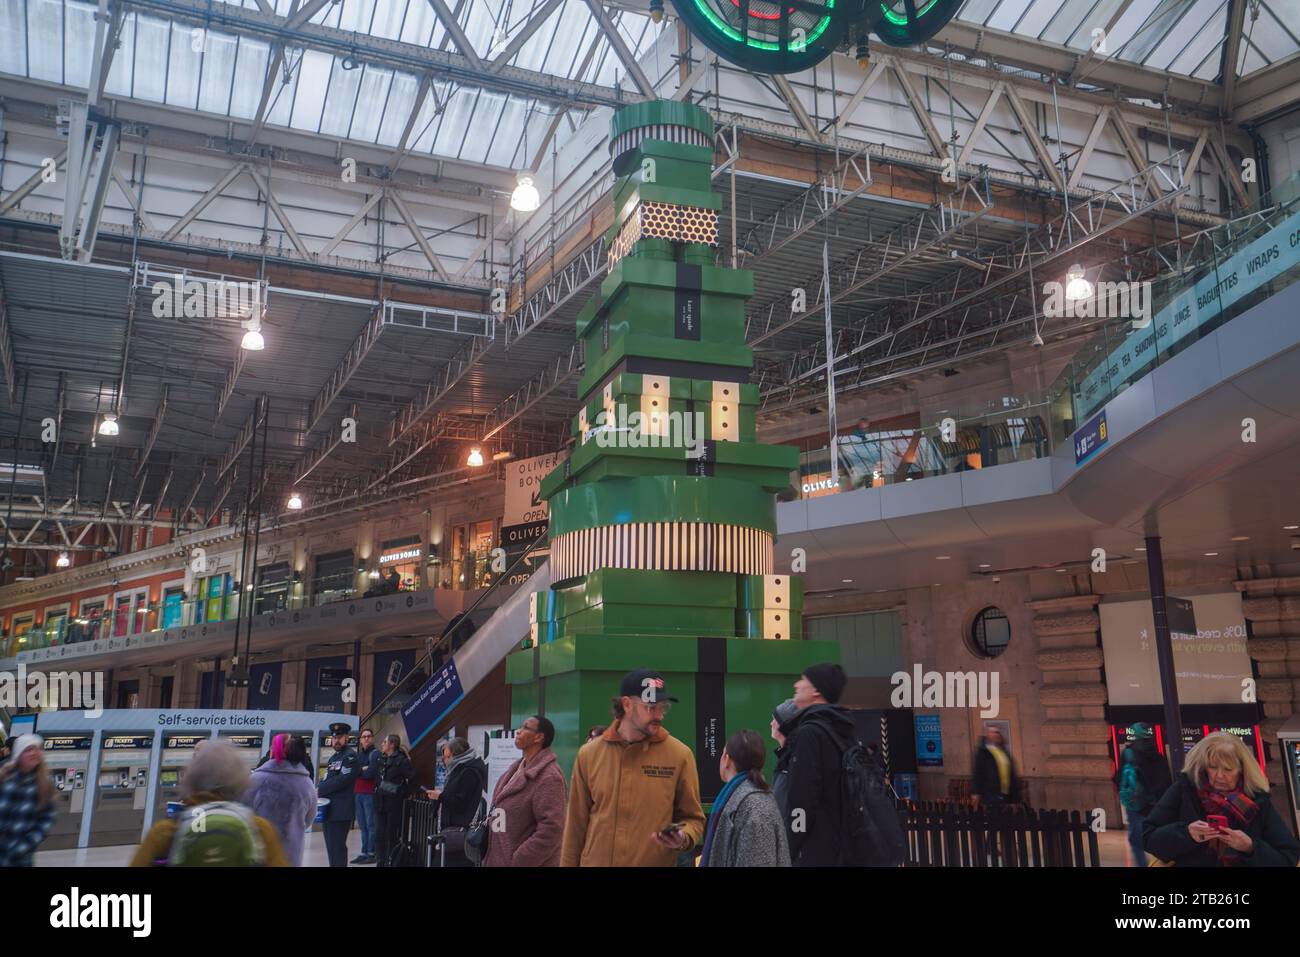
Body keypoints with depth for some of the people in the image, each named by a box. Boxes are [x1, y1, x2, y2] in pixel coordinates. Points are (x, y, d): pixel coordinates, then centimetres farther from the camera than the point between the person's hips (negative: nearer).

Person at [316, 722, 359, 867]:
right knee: (331, 847, 14)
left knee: (337, 848, -9)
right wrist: (318, 791, 1)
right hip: (329, 809, 9)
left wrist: (319, 790, -14)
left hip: (341, 810, -9)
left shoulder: (350, 756, -9)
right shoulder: (333, 758, 19)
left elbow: (343, 779, -19)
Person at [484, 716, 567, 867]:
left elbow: (550, 830, -23)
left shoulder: (548, 776, -17)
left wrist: (517, 862, -20)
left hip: (525, 862, -8)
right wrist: (489, 859, 12)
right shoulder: (516, 769, 11)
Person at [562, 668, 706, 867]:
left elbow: (692, 818, 0)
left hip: (656, 863, -1)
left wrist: (683, 839, -19)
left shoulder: (680, 755, -8)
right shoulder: (589, 754, -3)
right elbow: (577, 823, 2)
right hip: (595, 861, 1)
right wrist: (568, 864, 2)